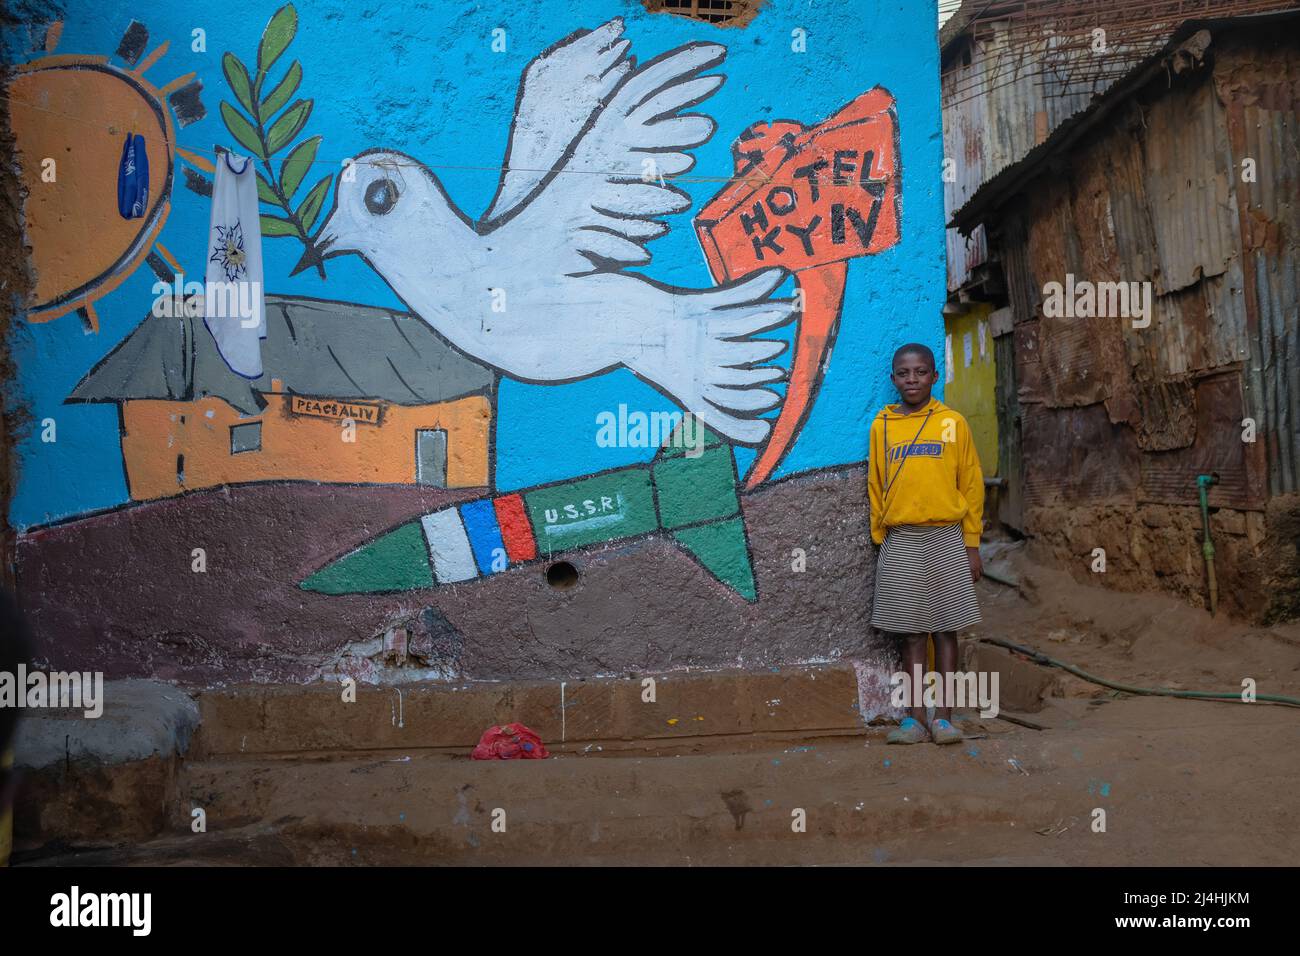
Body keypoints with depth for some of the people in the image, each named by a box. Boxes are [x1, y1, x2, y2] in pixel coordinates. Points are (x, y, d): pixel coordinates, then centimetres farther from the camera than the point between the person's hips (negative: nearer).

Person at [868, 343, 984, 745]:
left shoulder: (952, 422, 2)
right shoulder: (882, 426, 6)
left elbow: (971, 484, 4)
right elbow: (875, 488, 10)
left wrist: (971, 544, 1)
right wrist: (881, 539, 7)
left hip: (946, 538, -1)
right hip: (900, 541, 1)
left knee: (945, 630, 3)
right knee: (910, 632, 4)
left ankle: (943, 717, 8)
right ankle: (916, 718, 9)